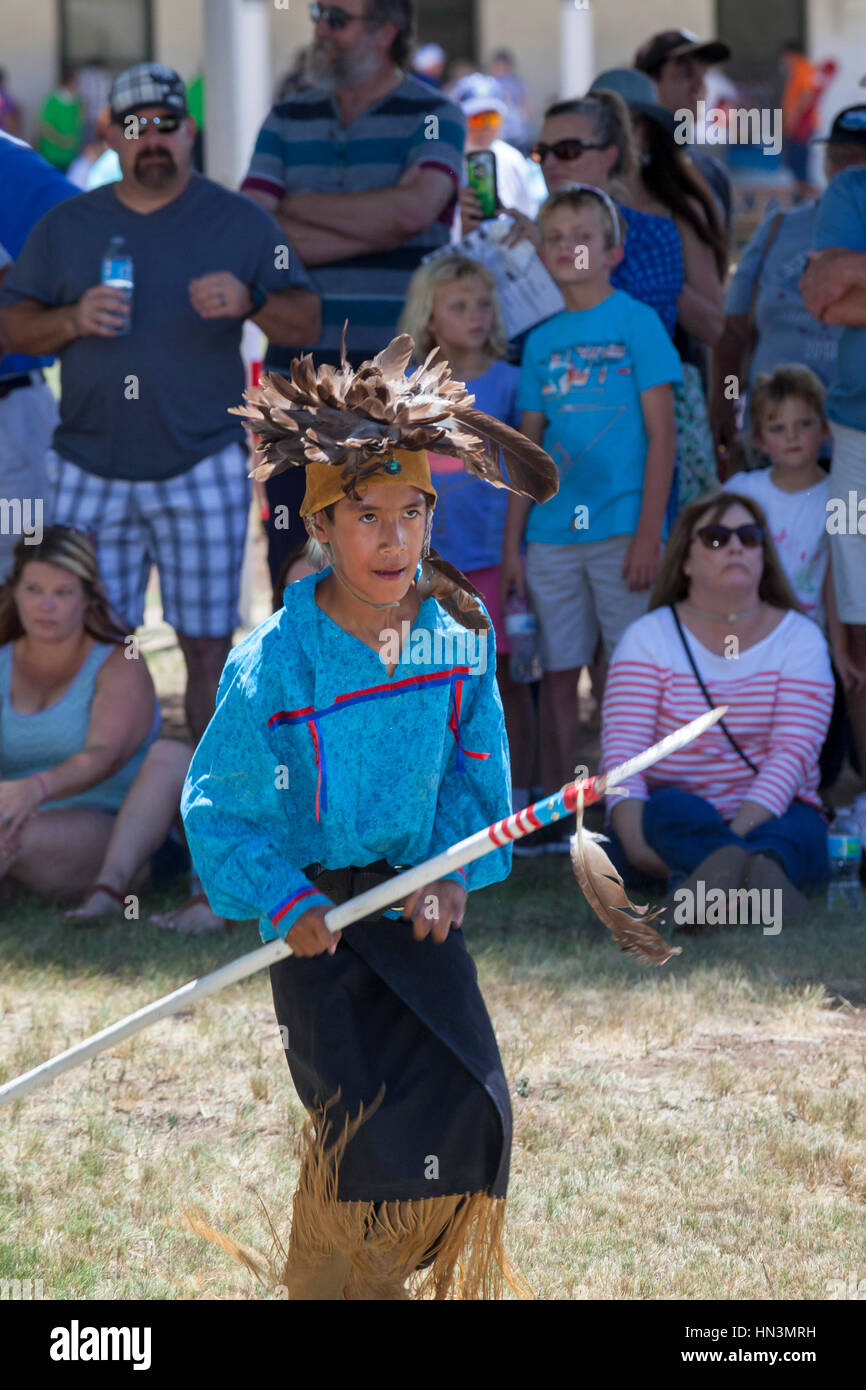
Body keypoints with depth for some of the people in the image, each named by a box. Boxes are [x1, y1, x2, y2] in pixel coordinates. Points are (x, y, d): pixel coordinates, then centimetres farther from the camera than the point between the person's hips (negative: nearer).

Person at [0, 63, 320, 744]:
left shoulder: (239, 221, 6)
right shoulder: (66, 226, 11)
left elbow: (306, 321, 2)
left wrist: (250, 301, -18)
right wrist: (73, 320, -12)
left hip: (202, 470, -2)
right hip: (91, 473, 2)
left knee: (208, 646, -3)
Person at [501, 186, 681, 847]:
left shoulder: (637, 323, -1)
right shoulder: (543, 341, 13)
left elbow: (662, 436, -4)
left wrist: (649, 534, -11)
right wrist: (512, 544, 11)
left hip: (619, 529, -4)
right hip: (552, 534, 4)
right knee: (558, 674, 5)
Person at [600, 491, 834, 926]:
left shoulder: (799, 637, 5)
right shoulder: (648, 637, 5)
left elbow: (793, 752, -10)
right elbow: (622, 748, -8)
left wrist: (739, 833, -28)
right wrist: (634, 838, -28)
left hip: (769, 818, 0)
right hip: (669, 821, 0)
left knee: (796, 828, -34)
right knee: (674, 809, -35)